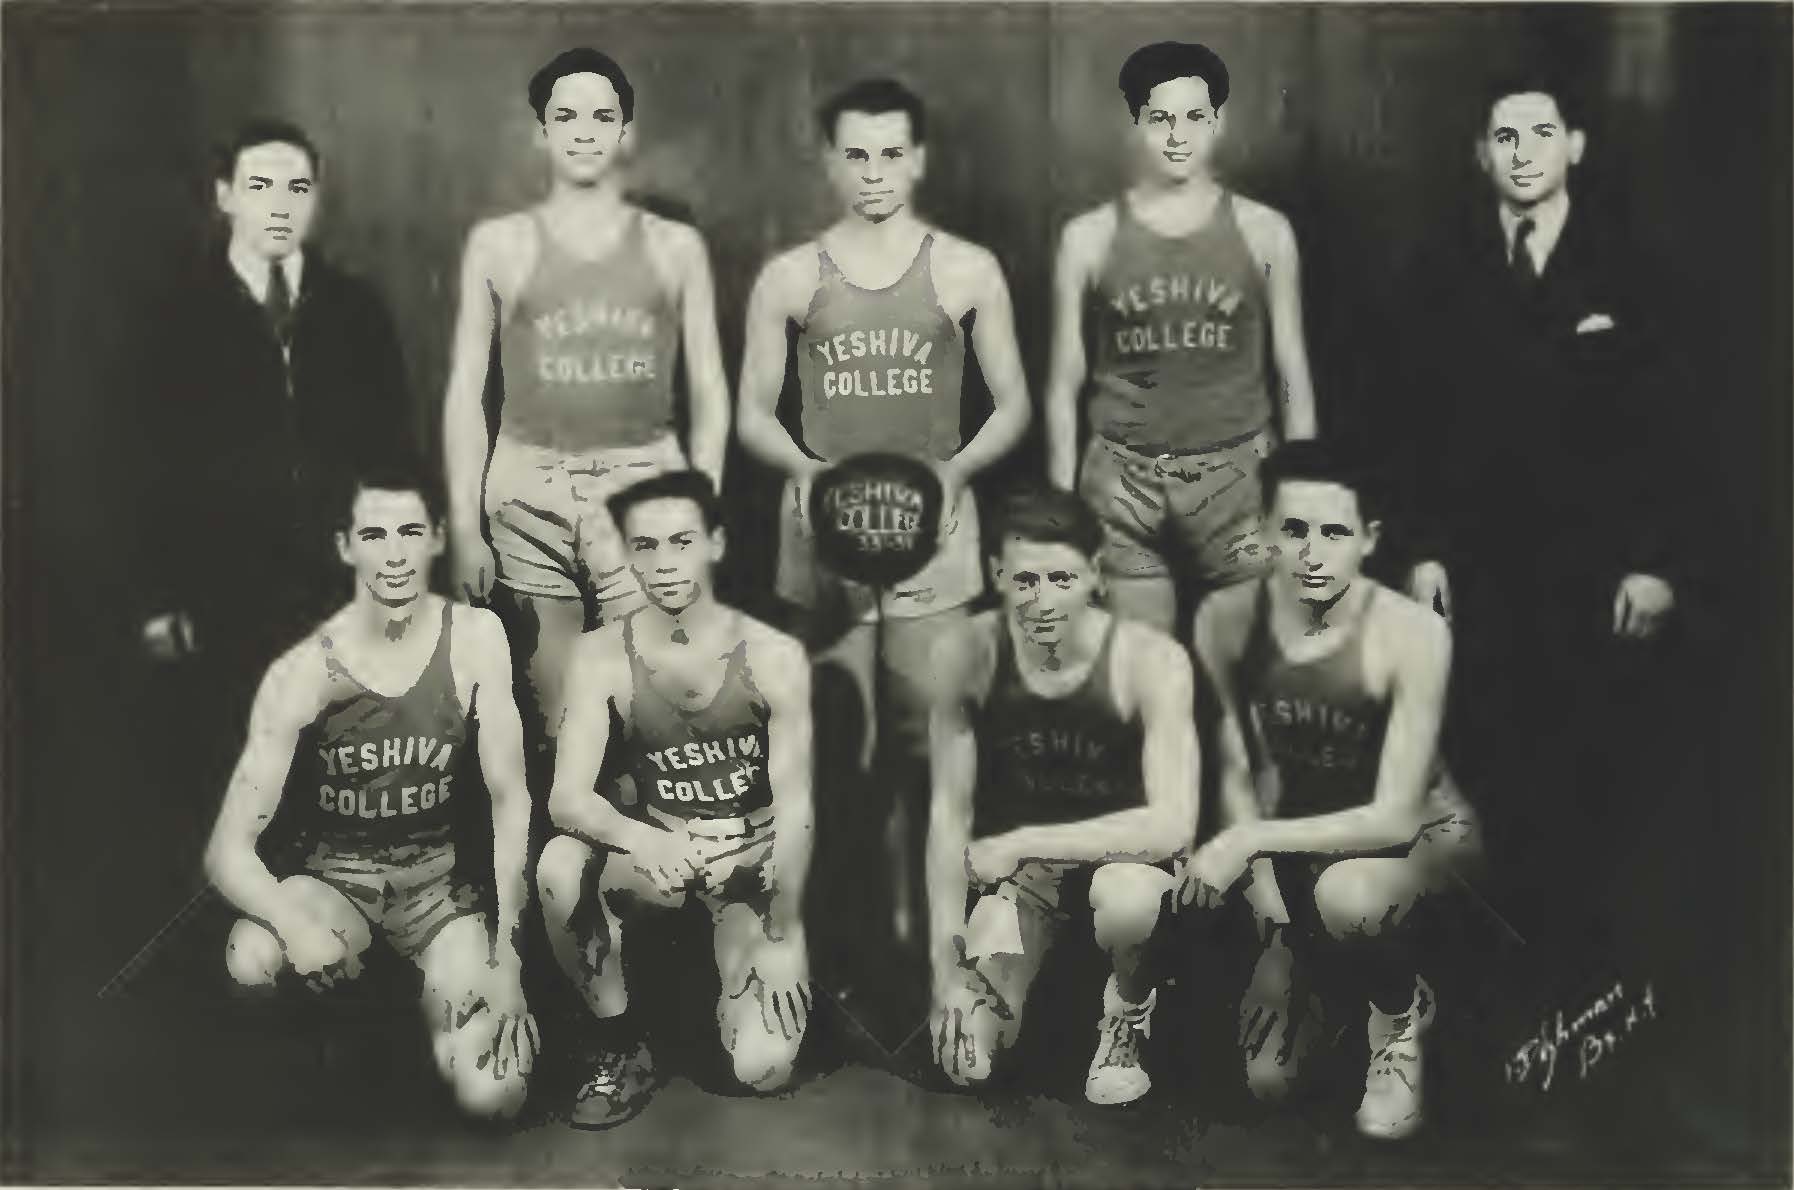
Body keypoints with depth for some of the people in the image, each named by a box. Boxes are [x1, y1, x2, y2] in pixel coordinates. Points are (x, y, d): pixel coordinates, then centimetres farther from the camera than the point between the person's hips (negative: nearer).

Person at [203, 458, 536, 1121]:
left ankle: (437, 993, 15)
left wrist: (504, 954, -18)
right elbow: (228, 850, -20)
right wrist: (295, 924, -42)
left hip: (440, 876, 0)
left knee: (493, 1094, -19)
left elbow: (510, 798, -12)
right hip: (335, 875, 0)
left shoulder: (475, 637, -14)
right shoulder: (303, 672, -17)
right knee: (253, 961, -35)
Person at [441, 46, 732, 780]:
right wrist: (463, 526, -1)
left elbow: (709, 392, 8)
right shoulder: (498, 244, 7)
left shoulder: (675, 246, 8)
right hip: (530, 492, 0)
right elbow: (465, 391, 6)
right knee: (552, 722, 3)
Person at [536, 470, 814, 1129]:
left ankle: (737, 992, 20)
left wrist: (783, 937, -13)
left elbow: (794, 808, -12)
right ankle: (620, 1048, -10)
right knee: (560, 865, -34)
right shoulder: (601, 656, -10)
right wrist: (642, 840, -39)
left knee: (763, 1070, -18)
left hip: (753, 861, -1)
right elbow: (567, 797, -18)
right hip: (655, 854, 1)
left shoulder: (773, 656, -13)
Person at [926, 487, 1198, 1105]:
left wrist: (1021, 843, -27)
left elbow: (1173, 825, -29)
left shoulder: (1150, 659, -22)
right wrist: (947, 965, -13)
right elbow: (948, 814, -11)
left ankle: (1129, 1011, -3)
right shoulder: (967, 654, -17)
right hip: (1012, 868, 2)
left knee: (1129, 899, -39)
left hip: (1120, 851, -2)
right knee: (968, 1064, -11)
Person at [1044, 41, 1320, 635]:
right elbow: (1064, 382, 7)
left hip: (1238, 478, 0)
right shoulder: (1089, 238, 4)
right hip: (1122, 483, 0)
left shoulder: (1263, 232, 4)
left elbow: (1293, 374, 8)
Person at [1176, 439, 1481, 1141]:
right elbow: (1239, 773, -6)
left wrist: (1249, 841, -34)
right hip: (1296, 826, 3)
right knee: (1267, 1081, -2)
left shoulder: (1411, 634, -28)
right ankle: (1300, 963, 31)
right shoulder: (1226, 621, -16)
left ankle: (1401, 1013, -5)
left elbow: (1396, 816, -28)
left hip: (1418, 829, -3)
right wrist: (1267, 895, -18)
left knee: (1349, 898, -40)